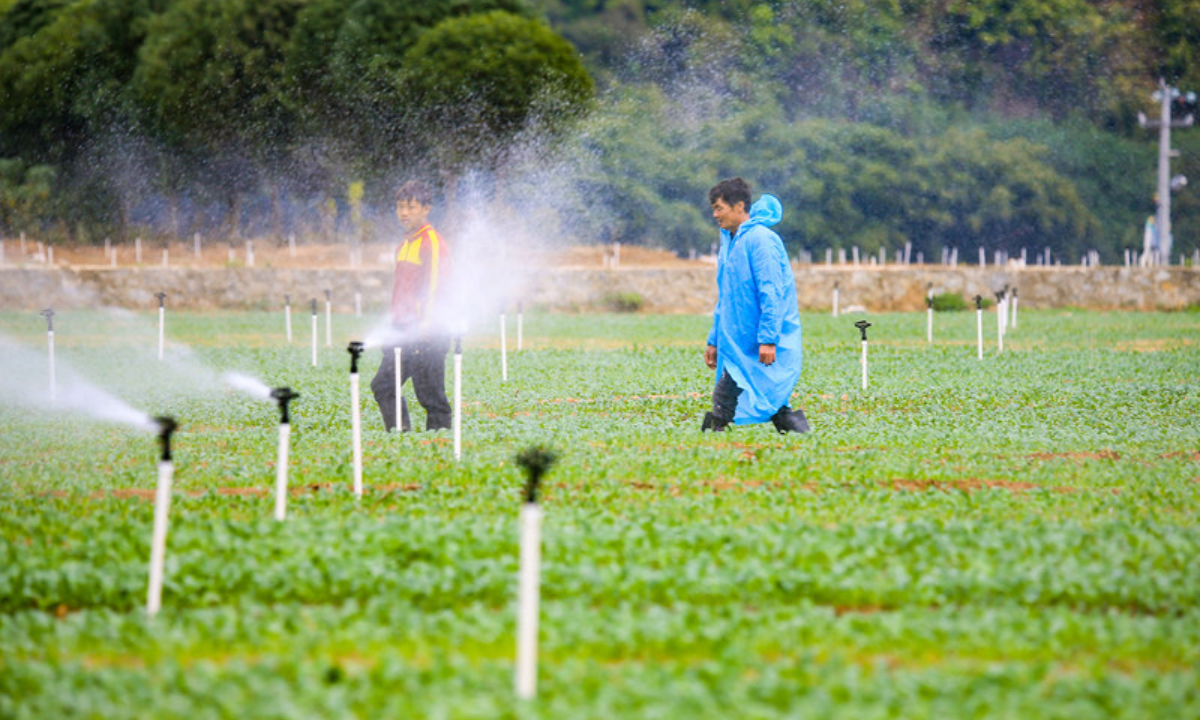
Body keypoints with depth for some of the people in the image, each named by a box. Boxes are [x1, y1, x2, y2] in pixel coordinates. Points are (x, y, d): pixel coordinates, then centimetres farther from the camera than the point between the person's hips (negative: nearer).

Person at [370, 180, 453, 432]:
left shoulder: (431, 242, -9)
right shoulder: (405, 243, 19)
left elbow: (435, 286, -16)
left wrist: (425, 326, -23)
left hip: (427, 334, -9)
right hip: (403, 331, 9)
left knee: (430, 393, -7)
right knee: (382, 385, 6)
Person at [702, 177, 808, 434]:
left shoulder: (760, 240, -13)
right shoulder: (729, 242, 17)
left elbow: (772, 294, -19)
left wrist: (768, 339, -23)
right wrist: (714, 341, 21)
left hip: (766, 350, -9)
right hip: (736, 345, 9)